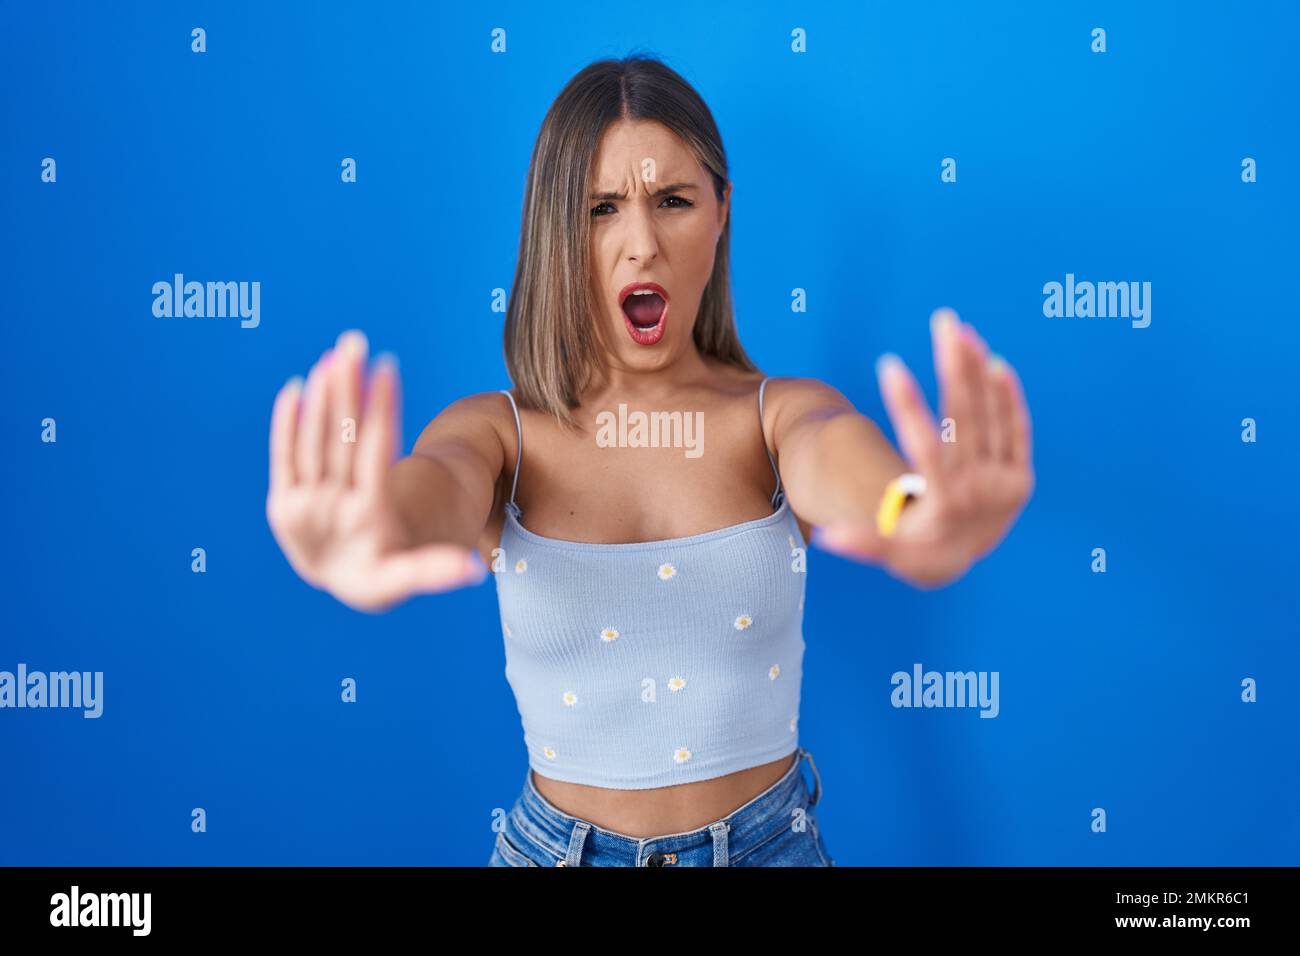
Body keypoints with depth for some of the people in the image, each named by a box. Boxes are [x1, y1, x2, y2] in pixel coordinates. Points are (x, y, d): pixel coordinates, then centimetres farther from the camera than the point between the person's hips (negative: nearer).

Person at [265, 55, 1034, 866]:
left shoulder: (781, 417, -9)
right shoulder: (497, 432, -10)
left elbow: (837, 459, -32)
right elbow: (436, 483, -32)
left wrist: (913, 522, -56)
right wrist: (373, 541, -56)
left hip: (770, 840, 0)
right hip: (560, 843, 1)